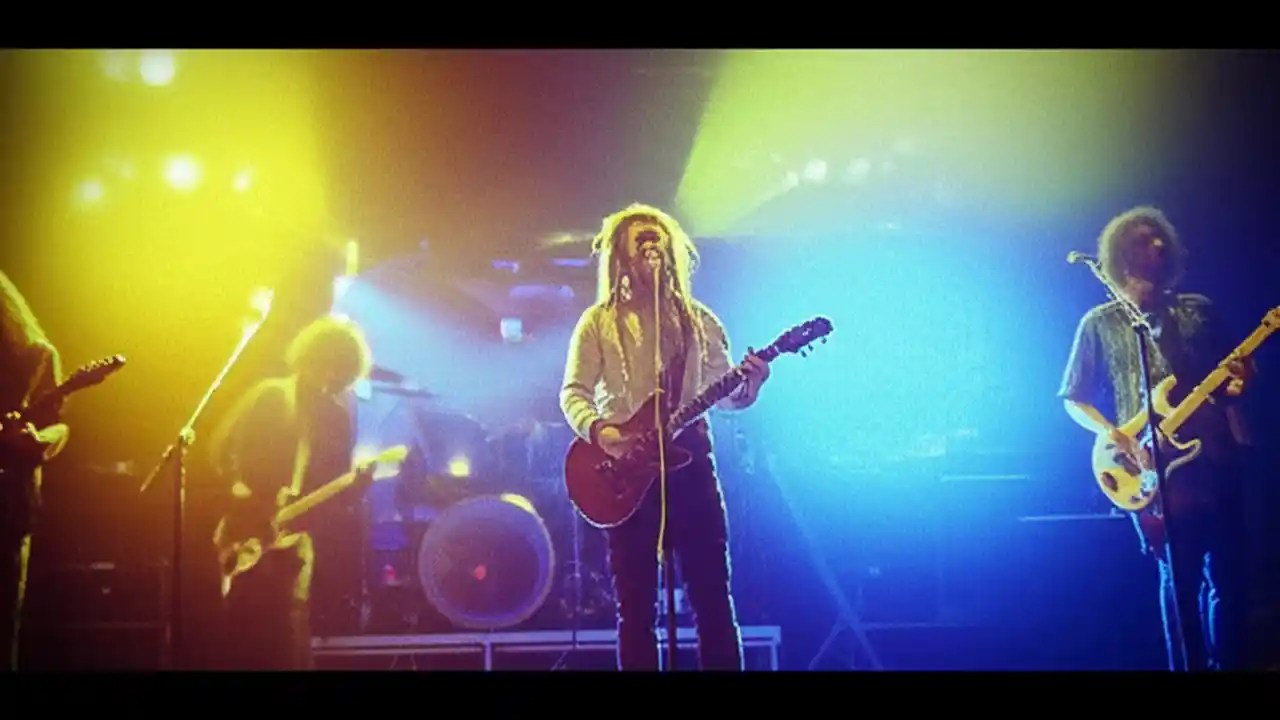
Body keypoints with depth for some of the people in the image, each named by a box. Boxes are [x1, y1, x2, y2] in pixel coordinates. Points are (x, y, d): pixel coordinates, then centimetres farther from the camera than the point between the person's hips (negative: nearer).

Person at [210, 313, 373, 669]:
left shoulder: (339, 415, 13)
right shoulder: (270, 395, 3)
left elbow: (337, 484, 11)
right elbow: (223, 444, 0)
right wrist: (237, 487, -13)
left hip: (297, 536, 3)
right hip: (250, 531, -2)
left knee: (290, 638, -3)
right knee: (247, 635, -4)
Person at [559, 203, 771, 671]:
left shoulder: (698, 320, 13)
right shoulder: (600, 321, 6)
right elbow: (573, 392, 0)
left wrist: (748, 387, -12)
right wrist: (596, 430, -20)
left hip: (689, 459, 2)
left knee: (713, 598, 0)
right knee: (636, 606, 0)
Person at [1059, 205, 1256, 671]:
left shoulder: (1198, 311, 13)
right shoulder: (1100, 324, 5)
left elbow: (1237, 371, 18)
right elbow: (1074, 400, 5)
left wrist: (1239, 382, -7)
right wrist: (1111, 433, -13)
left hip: (1216, 460, 3)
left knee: (1227, 575, 5)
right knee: (1180, 580, -3)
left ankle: (1227, 664, 18)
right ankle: (1190, 666, 8)